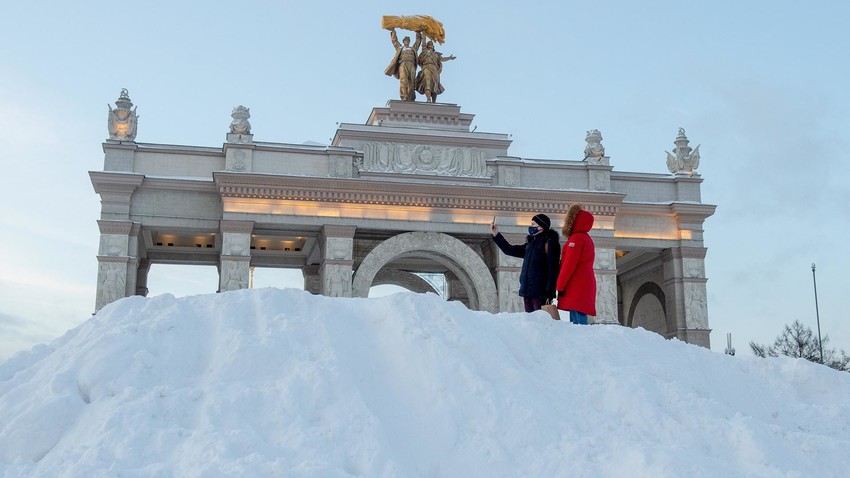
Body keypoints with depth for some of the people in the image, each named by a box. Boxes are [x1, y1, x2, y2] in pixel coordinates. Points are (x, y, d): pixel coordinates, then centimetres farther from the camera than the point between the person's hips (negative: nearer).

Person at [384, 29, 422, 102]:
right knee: (403, 80, -22)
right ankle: (404, 97, -35)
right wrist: (393, 30, 33)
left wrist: (418, 33, 42)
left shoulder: (413, 48, 33)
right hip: (402, 64, -2)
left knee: (411, 82, -13)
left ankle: (411, 99, -21)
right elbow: (394, 40, 31)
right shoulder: (400, 48, 29)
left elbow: (418, 41, 39)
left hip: (411, 65, 2)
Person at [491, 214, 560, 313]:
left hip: (540, 292, -8)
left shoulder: (549, 242, -6)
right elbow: (510, 250, 26)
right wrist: (496, 234, 23)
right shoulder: (531, 243, 19)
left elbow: (552, 268, -13)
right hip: (527, 291, 8)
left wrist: (549, 292, -20)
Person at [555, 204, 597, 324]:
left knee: (578, 321, -15)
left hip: (577, 287, -9)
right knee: (579, 321, 5)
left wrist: (559, 286, -10)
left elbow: (569, 264, -13)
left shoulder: (576, 238, -7)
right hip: (586, 286, 9)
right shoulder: (586, 238, 21)